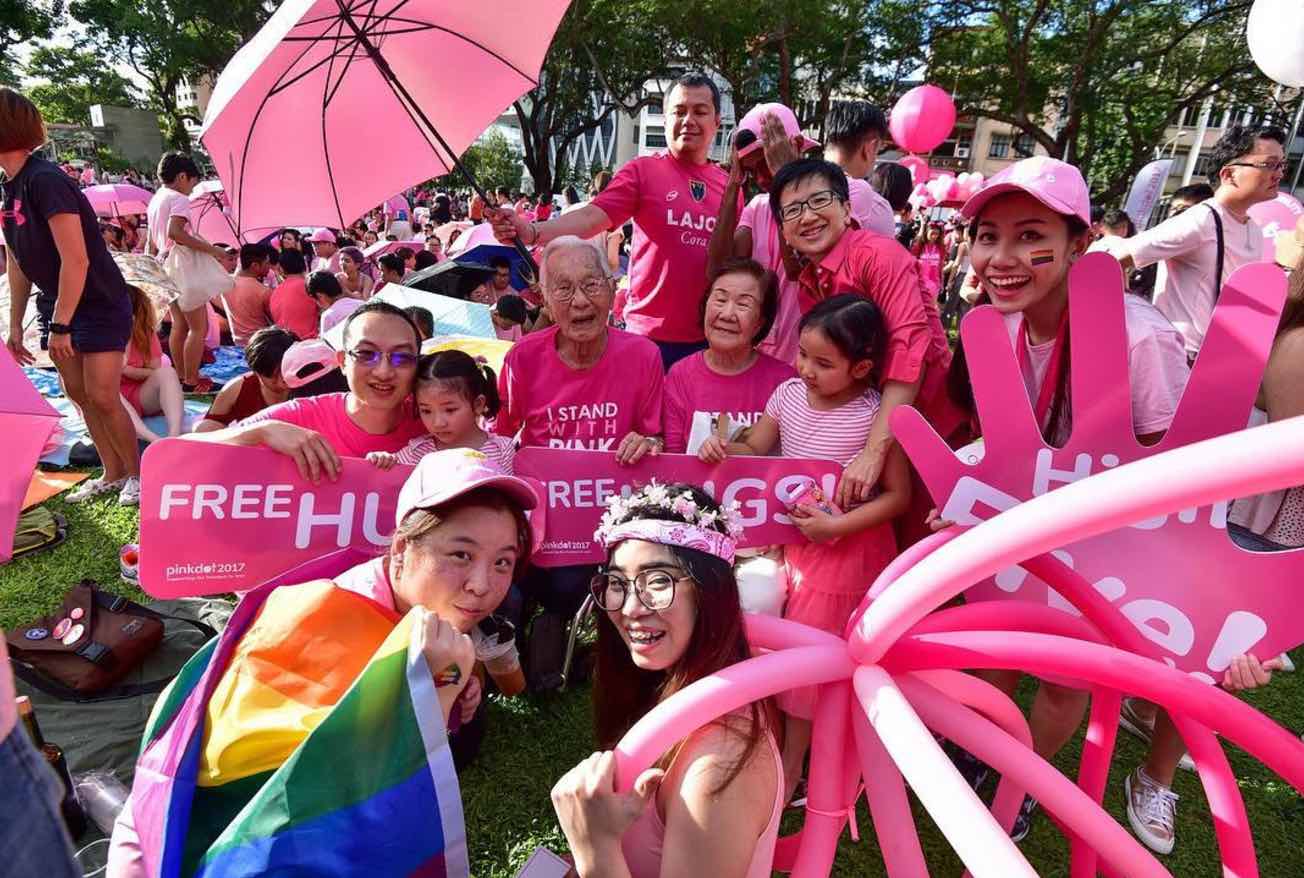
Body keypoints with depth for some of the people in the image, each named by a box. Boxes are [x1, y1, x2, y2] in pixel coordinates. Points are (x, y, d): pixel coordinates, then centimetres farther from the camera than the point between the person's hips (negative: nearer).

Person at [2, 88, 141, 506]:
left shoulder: (45, 180, -21)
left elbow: (76, 259, -25)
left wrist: (60, 326, -21)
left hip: (100, 306, -9)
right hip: (58, 305, 9)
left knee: (102, 397, -7)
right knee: (78, 394, 10)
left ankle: (135, 474, 10)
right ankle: (112, 474, 21)